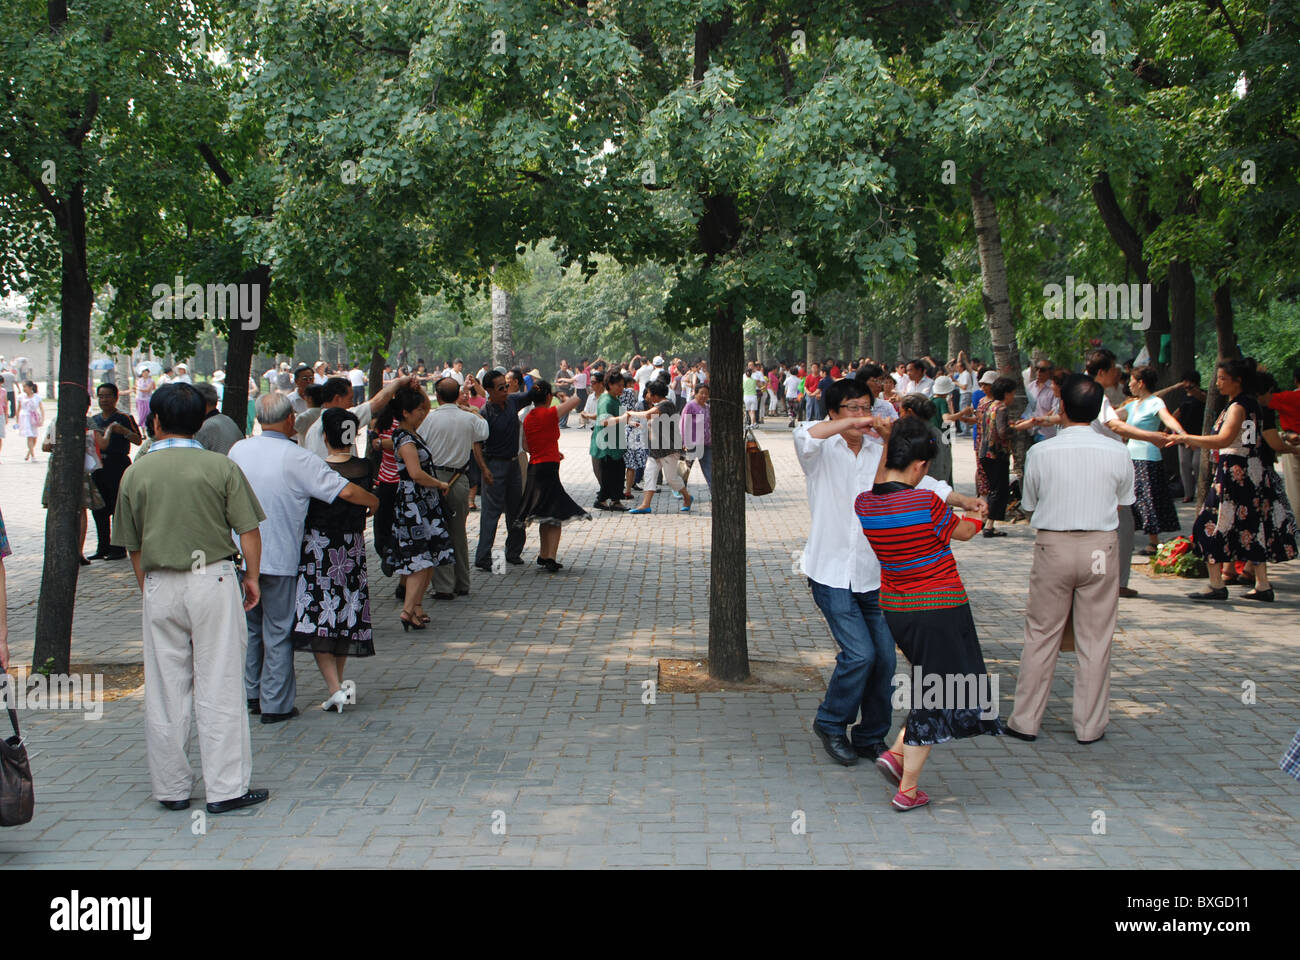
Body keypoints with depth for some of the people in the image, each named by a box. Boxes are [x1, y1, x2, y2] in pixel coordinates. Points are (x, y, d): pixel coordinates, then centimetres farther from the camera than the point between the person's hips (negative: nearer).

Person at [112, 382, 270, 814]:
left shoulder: (135, 473, 2)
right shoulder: (221, 467, -4)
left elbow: (132, 547, 8)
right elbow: (249, 532, -5)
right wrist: (252, 578, 8)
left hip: (159, 585, 2)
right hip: (213, 580, -2)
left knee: (164, 691, 10)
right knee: (219, 687, 2)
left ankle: (171, 787, 18)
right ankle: (226, 787, 5)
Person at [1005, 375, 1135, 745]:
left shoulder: (1040, 452, -7)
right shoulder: (1117, 453, -4)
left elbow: (1029, 505, 2)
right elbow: (1121, 504, 7)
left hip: (1052, 547, -1)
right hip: (1101, 547, 1)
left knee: (1040, 635, 8)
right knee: (1095, 639, 8)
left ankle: (1025, 720, 14)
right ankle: (1090, 725, 15)